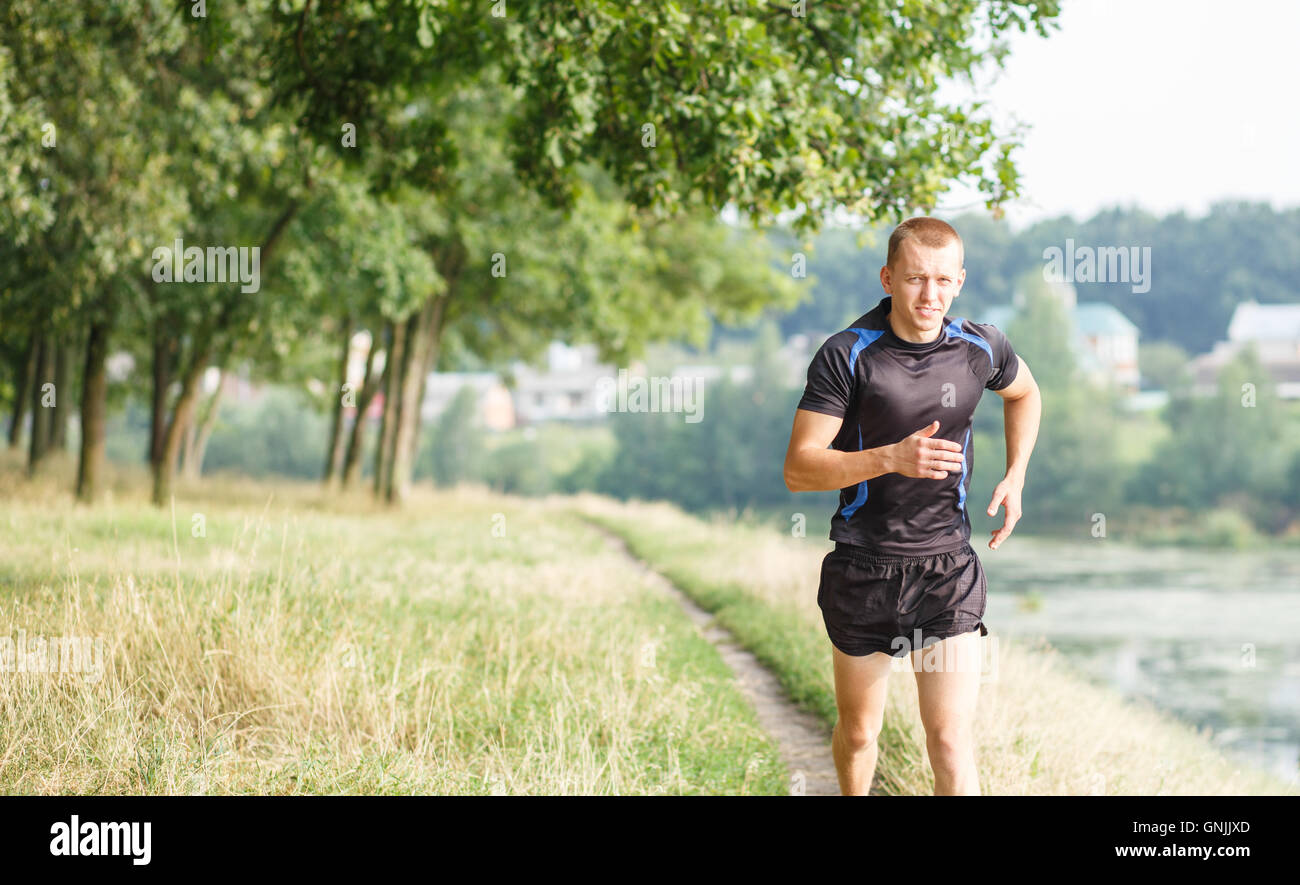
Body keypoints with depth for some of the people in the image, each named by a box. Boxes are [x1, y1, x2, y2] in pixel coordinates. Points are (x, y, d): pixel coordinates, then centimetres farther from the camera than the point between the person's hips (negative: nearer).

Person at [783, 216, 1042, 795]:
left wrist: (1015, 476, 10)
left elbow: (1024, 392, 24)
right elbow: (798, 470, -14)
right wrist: (893, 458, -27)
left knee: (951, 740, -9)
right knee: (859, 732, 15)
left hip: (948, 572, 1)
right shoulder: (846, 355, -12)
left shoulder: (981, 349, -1)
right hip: (863, 569, -1)